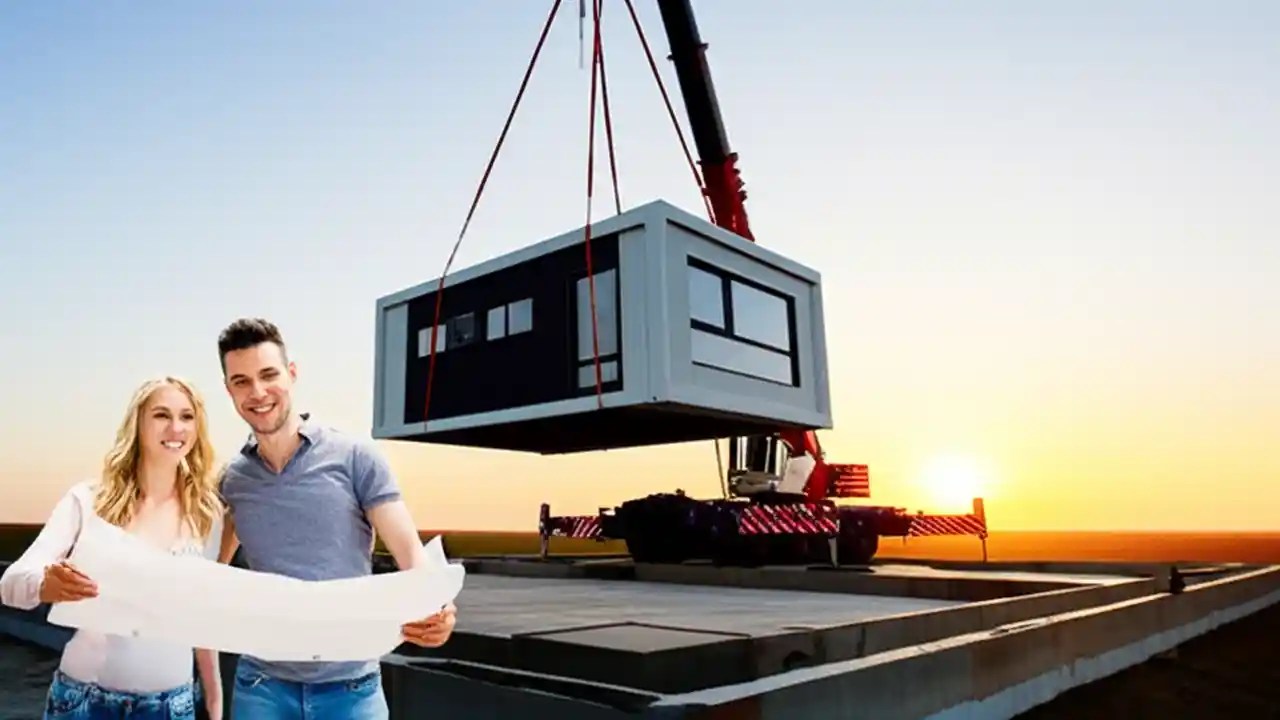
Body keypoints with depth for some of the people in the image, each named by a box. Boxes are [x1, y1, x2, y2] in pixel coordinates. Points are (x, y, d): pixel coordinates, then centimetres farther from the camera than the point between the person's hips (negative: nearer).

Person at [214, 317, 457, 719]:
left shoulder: (355, 457, -7)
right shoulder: (230, 480, 3)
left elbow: (411, 554, -10)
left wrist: (433, 606, -29)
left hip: (349, 681, -2)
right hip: (261, 682, 2)